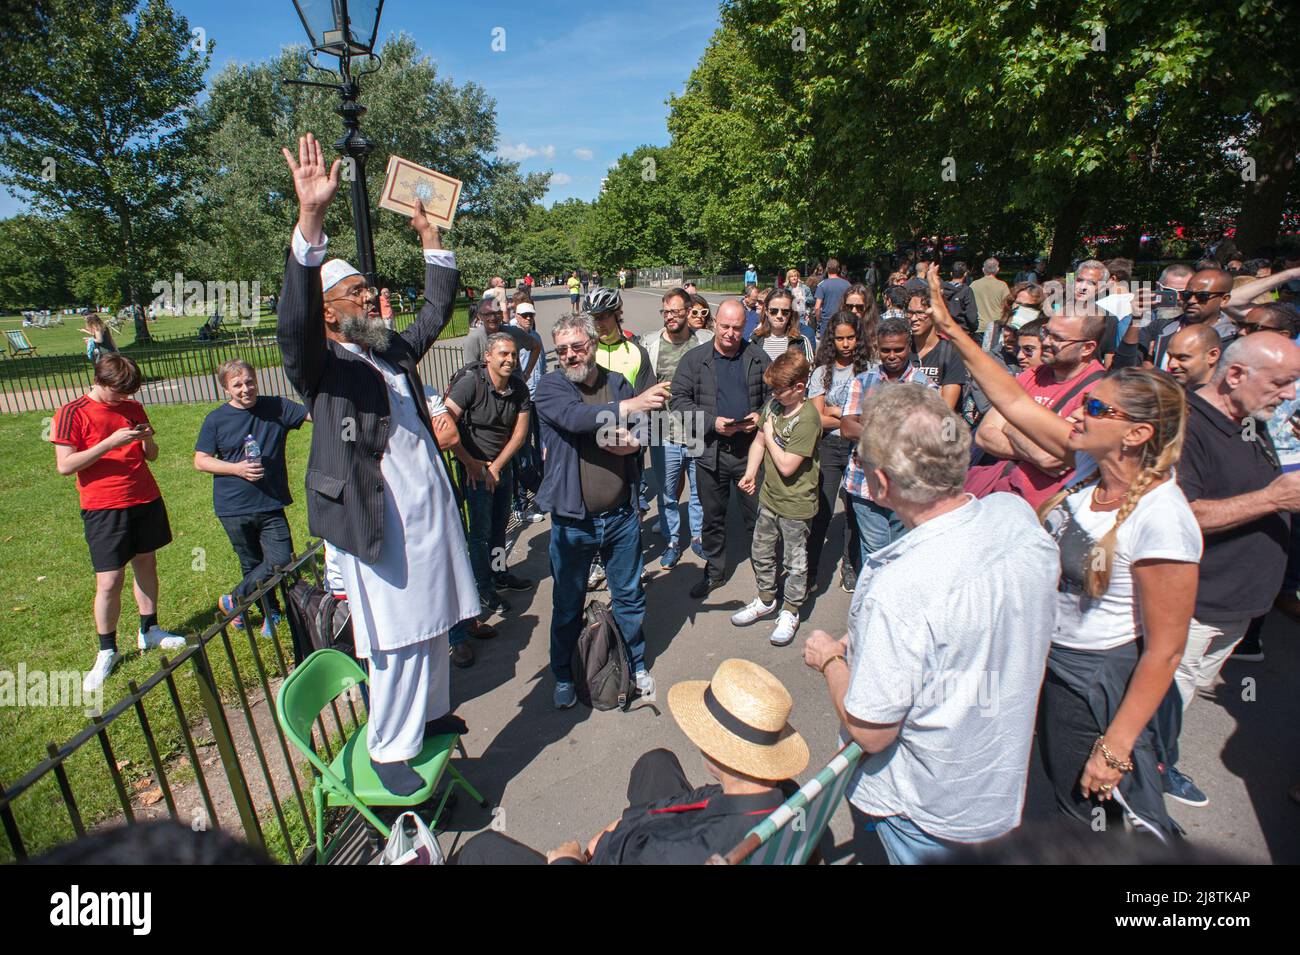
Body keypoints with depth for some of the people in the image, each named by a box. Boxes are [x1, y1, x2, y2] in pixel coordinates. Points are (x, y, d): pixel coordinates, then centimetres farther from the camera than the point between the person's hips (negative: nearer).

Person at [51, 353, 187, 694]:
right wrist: (111, 442, -22)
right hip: (104, 509, -5)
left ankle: (149, 631, 28)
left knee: (146, 563, 13)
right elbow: (65, 465, -13)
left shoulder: (134, 408, 8)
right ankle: (107, 651, 13)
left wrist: (147, 439, -9)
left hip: (146, 500, 5)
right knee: (109, 581, -3)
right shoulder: (72, 414, -7)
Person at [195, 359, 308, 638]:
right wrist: (237, 468, -14)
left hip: (271, 504, 0)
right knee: (252, 564, 12)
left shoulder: (276, 408, -1)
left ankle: (234, 600, 19)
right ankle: (271, 613, 33)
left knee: (282, 561, -6)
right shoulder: (216, 420, -2)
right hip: (234, 508, 0)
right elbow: (200, 460, 1)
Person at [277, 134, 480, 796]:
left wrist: (430, 237, 22)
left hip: (432, 509, 7)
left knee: (432, 626, 18)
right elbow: (294, 319, -26)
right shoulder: (320, 365, -6)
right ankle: (388, 750, 20)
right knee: (396, 639, 1)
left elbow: (437, 310, 26)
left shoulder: (396, 352, 15)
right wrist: (310, 216, -36)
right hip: (379, 519, -7)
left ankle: (430, 711, 38)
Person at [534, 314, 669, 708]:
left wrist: (634, 441, -13)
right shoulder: (550, 387, -6)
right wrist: (628, 407, -37)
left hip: (621, 515, 3)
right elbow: (574, 417, -26)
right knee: (567, 604, 13)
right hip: (572, 520, -2)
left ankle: (636, 664, 40)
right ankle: (564, 676, 35)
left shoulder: (618, 383, 4)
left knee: (629, 597, 17)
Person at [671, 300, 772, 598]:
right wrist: (712, 422, -16)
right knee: (713, 517, 13)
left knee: (757, 515, 7)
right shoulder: (694, 359, 1)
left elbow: (774, 393, 11)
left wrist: (760, 416, -10)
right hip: (711, 451, 0)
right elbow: (680, 400, -4)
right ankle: (714, 572, 30)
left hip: (751, 448, 0)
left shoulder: (757, 358, 7)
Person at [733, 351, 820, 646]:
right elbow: (758, 441, 9)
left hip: (795, 504, -7)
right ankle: (766, 599, 41)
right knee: (761, 553, 20)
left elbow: (787, 466, -25)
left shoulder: (807, 418, -24)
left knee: (794, 561, 11)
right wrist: (750, 473, -2)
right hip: (769, 496, 8)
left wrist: (770, 434, -14)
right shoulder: (773, 403, 0)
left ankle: (790, 612, 30)